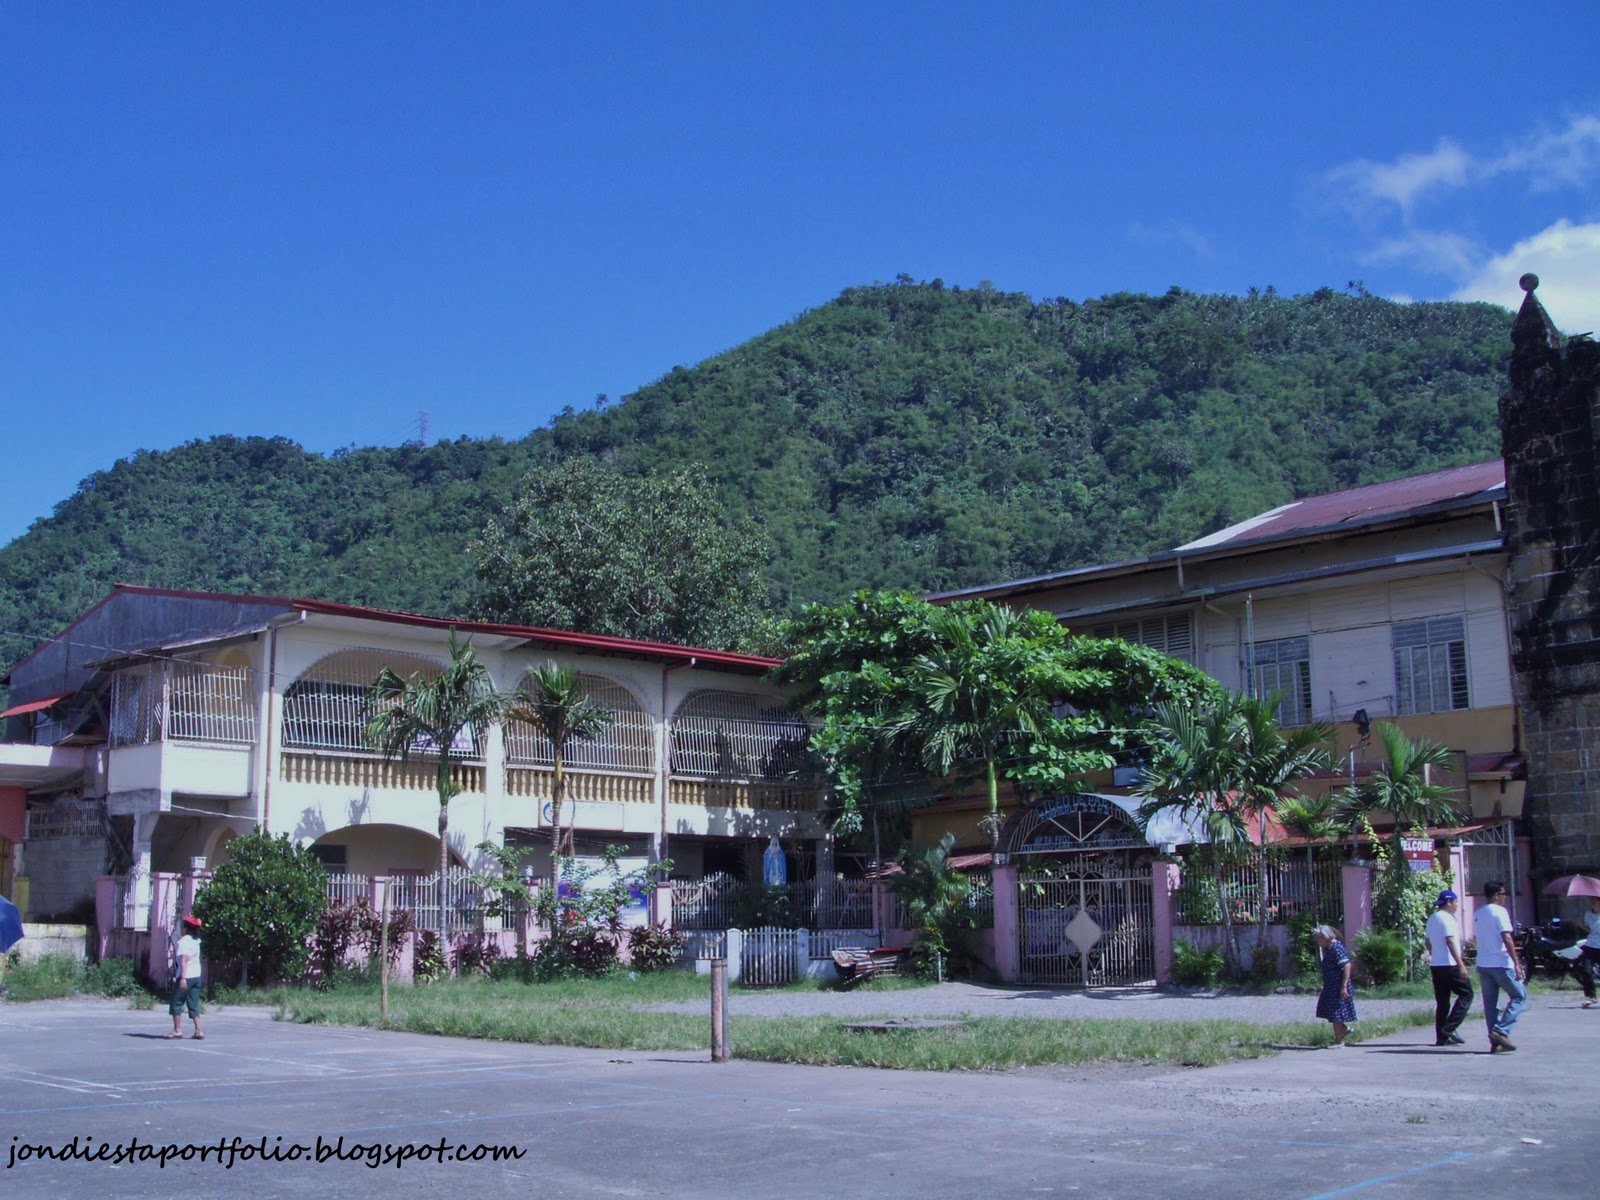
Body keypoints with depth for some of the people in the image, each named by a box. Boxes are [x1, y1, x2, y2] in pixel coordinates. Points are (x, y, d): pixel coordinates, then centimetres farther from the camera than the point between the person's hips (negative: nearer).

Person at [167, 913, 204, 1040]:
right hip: (196, 976, 7)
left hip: (185, 977, -7)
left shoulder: (184, 940, -11)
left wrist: (183, 977, -24)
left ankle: (177, 1030, 6)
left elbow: (184, 960, -19)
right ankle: (198, 1031, 2)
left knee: (176, 1003, 5)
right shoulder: (196, 941, 12)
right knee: (194, 1005, 8)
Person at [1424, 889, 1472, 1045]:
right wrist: (1461, 964, -23)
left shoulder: (1432, 919, 17)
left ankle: (1441, 1037, 6)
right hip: (1449, 965, -9)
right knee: (1466, 995, -1)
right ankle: (1448, 1029, -11)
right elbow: (1450, 942, -20)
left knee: (1442, 1002, 9)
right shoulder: (1447, 918, -11)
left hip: (1435, 965, 9)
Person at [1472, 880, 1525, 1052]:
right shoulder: (1499, 912, -10)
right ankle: (1501, 1031, -9)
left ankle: (1495, 1042, 8)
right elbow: (1507, 938, -17)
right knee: (1519, 996, 4)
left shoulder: (1477, 914, 14)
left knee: (1490, 1003, 9)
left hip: (1482, 964, 7)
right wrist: (1516, 963, -17)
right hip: (1501, 964, -7)